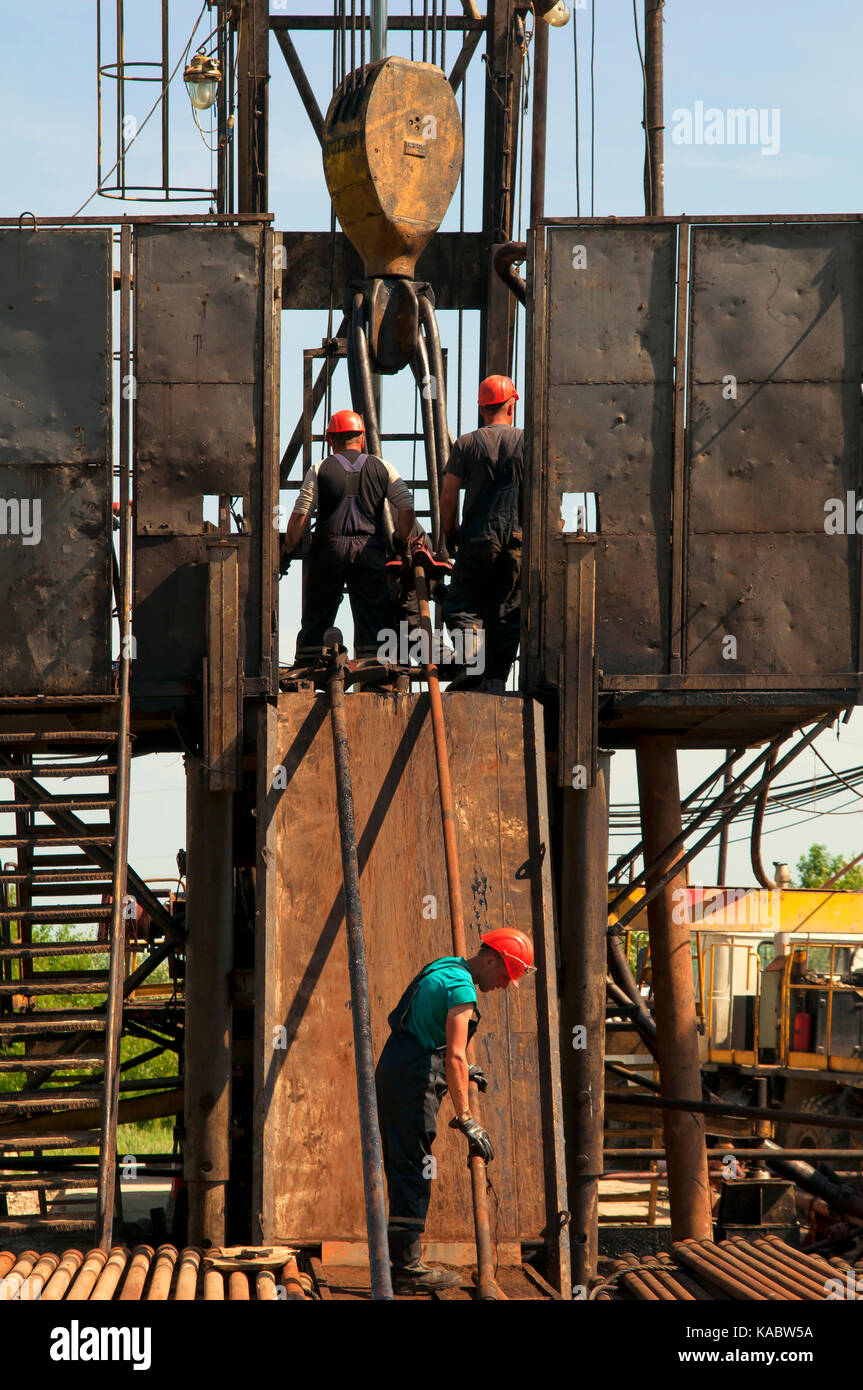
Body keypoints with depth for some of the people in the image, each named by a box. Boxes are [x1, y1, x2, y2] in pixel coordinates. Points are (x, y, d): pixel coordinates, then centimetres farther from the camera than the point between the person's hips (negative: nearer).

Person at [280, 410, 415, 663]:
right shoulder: (382, 468, 9)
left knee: (316, 618, 6)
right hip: (370, 549, 1)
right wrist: (401, 543, 14)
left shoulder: (319, 470, 4)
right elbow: (406, 507, 2)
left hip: (328, 549, -1)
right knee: (372, 619, 4)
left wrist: (286, 551, 5)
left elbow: (300, 516, -3)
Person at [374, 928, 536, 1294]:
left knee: (403, 1170, 13)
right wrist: (466, 1121, -20)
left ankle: (403, 1261, 17)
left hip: (392, 1070, 10)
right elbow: (454, 1057, -20)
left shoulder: (443, 969, 17)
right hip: (414, 1079, -10)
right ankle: (408, 1268, -6)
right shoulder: (462, 988, -15)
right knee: (413, 1171, -7)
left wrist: (463, 1069, 35)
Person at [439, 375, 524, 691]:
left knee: (461, 606, 5)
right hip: (518, 540, 1)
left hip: (477, 538, -1)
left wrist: (449, 535, 13)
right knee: (507, 612, 6)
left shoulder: (466, 443, 1)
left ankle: (472, 653, -20)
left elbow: (448, 498, 0)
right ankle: (497, 679, 1)